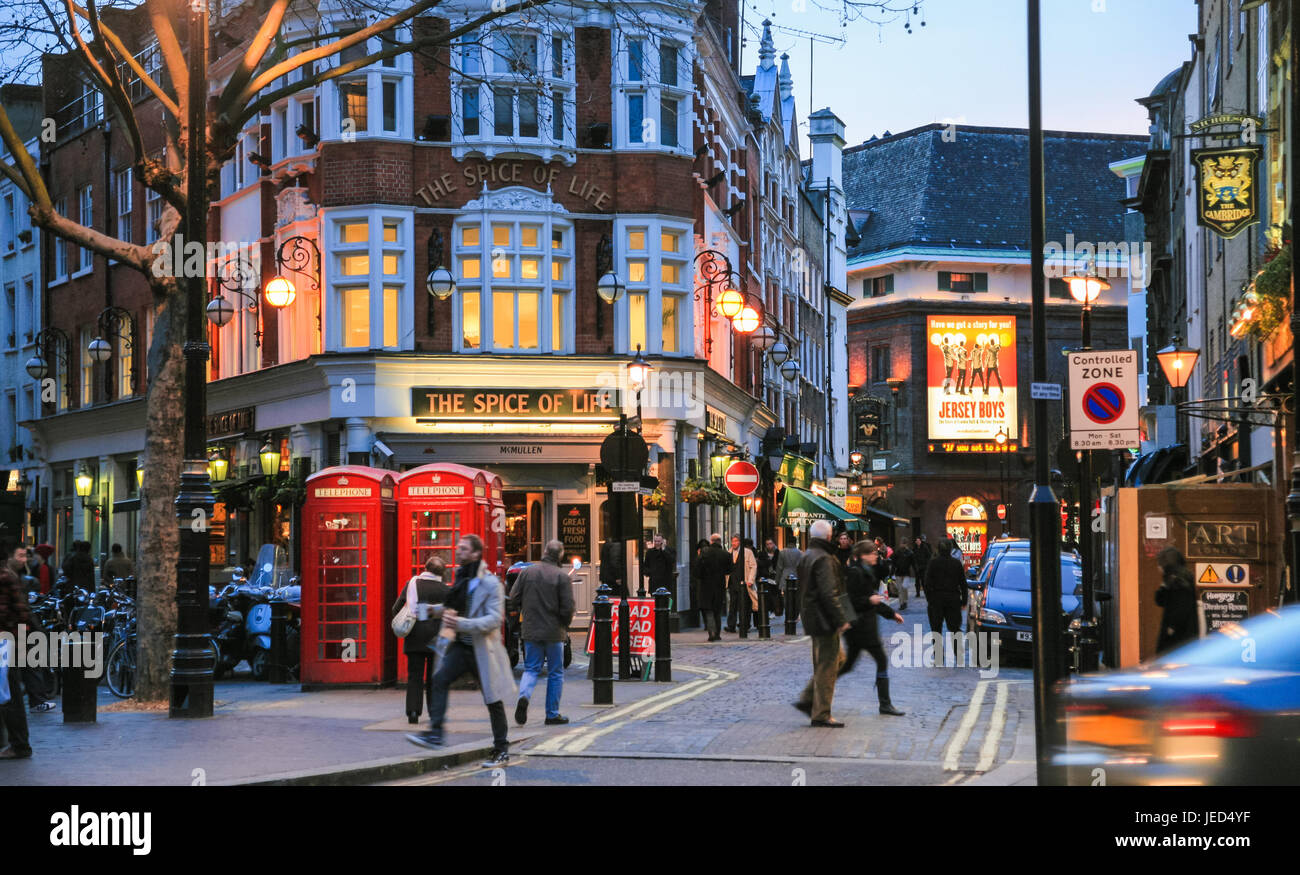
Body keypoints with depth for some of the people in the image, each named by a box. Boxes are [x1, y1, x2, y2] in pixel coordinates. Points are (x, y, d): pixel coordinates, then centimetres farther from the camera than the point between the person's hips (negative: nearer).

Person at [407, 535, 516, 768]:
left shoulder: (490, 583, -15)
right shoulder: (461, 578, 9)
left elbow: (494, 619, -22)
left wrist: (461, 624, -30)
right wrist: (436, 609, 7)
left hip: (483, 649, -6)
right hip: (461, 645, 6)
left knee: (493, 700, 3)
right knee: (439, 679, -14)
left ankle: (502, 751, 15)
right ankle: (435, 733, -13)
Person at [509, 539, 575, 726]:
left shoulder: (526, 572, 0)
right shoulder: (562, 576, -10)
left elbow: (513, 600, 1)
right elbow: (568, 607, -12)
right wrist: (565, 626, 7)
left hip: (530, 630, 3)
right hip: (554, 632, -3)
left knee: (531, 669, 12)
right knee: (555, 673, 10)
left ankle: (524, 696, -17)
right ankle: (552, 714, 12)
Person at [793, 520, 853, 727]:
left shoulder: (806, 558, 14)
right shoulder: (823, 559, -17)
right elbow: (829, 593, -24)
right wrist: (841, 620, -20)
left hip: (812, 618, 10)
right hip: (824, 620, -10)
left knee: (836, 658, 19)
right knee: (827, 666, -4)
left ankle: (807, 700, 16)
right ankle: (821, 714, 0)